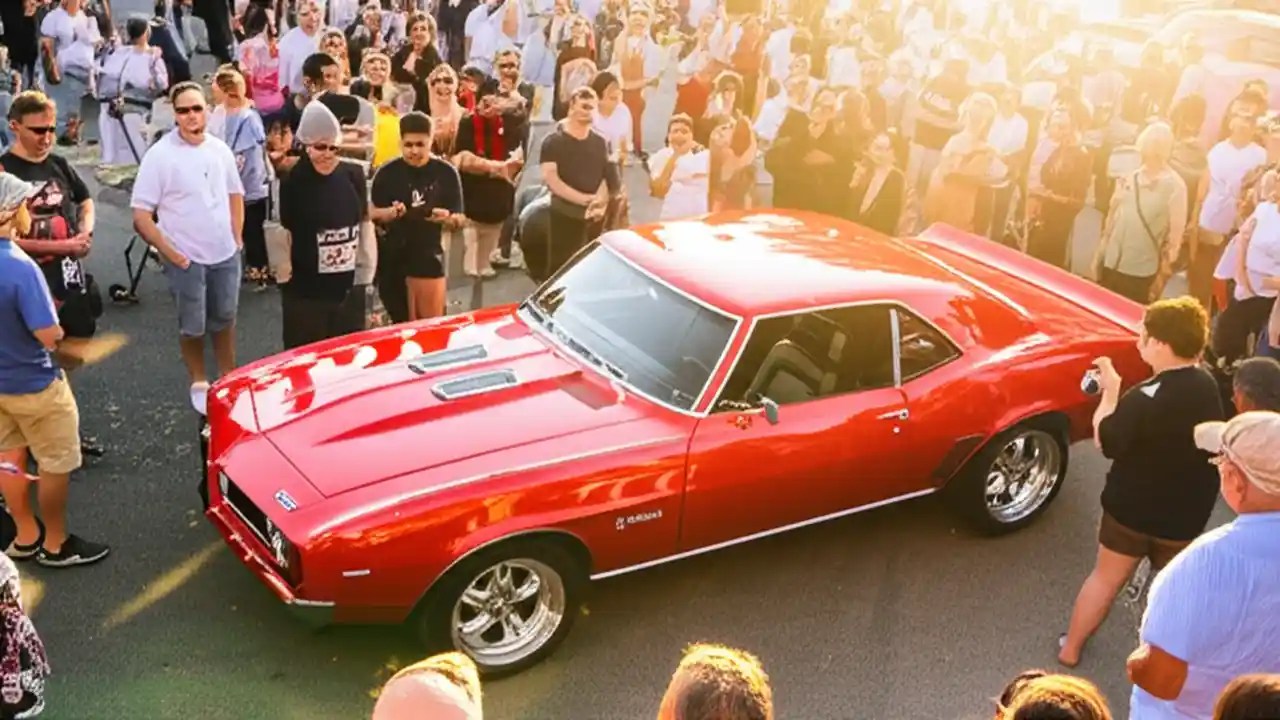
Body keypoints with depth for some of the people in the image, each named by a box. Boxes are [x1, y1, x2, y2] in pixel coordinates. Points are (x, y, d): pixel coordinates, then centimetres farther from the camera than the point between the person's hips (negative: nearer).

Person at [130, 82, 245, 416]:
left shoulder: (220, 149, 2)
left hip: (226, 254, 4)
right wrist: (170, 253, -14)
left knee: (225, 319, 17)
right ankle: (199, 384, 27)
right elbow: (141, 215, -12)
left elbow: (235, 194, 16)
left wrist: (236, 238, 8)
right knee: (192, 326, 8)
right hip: (186, 259, -4)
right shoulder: (160, 154, -13)